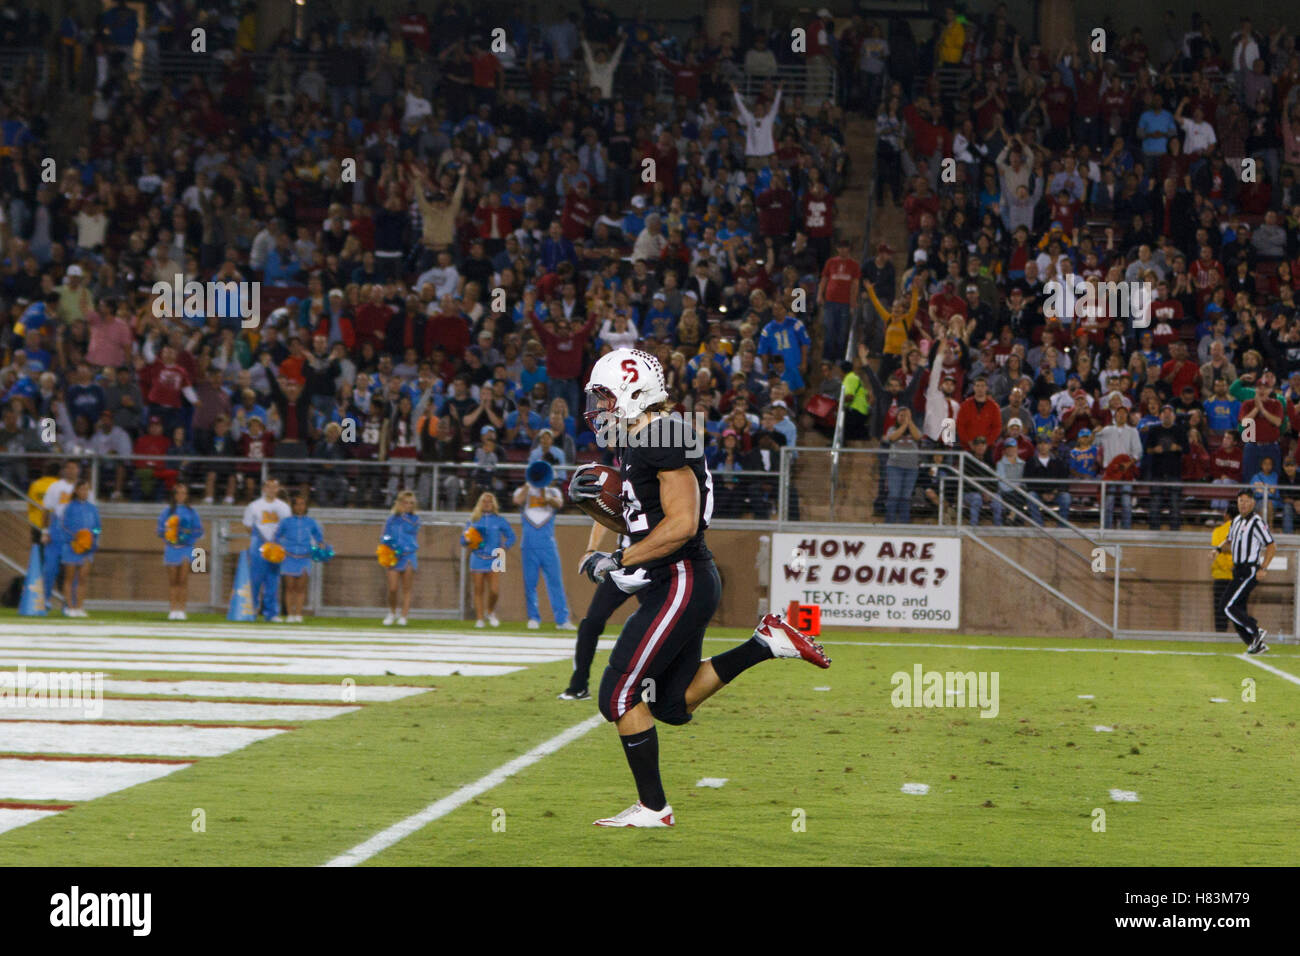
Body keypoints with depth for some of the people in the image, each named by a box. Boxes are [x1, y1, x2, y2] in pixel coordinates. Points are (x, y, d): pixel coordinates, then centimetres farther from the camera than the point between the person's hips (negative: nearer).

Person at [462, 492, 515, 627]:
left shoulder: (499, 520, 5)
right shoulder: (474, 520, 8)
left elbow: (511, 536, 11)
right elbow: (463, 539, 12)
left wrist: (503, 547, -6)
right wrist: (468, 541, -11)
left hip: (493, 559, -1)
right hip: (478, 559, 1)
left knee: (495, 590, -11)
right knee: (479, 590, 1)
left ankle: (490, 612, 16)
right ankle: (480, 618, 8)